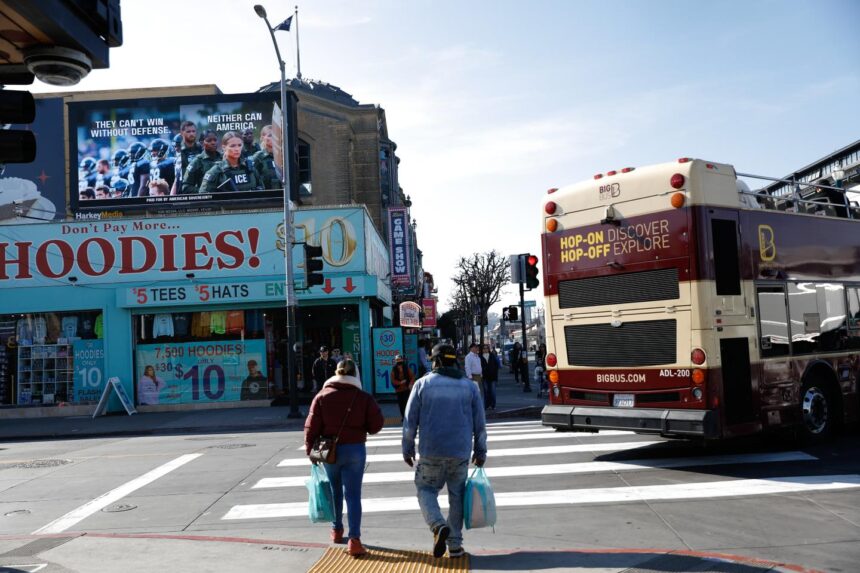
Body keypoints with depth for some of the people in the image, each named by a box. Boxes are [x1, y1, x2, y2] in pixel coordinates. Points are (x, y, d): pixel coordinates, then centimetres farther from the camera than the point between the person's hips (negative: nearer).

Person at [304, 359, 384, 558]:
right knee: (353, 494, 0)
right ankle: (354, 539, -9)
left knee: (335, 491, 21)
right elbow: (376, 425, -4)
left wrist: (310, 450, 6)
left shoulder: (322, 396, -3)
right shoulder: (363, 397, -5)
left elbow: (311, 426, -4)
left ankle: (337, 530, 35)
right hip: (355, 450, -2)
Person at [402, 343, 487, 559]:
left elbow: (410, 420, 0)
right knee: (457, 496, 13)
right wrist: (480, 451, 15)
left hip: (431, 452, -2)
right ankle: (455, 545, 14)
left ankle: (438, 525, -13)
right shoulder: (469, 386, 5)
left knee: (425, 489, 13)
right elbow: (480, 423, 7)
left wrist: (408, 448, 9)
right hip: (460, 452, 2)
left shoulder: (423, 384, 0)